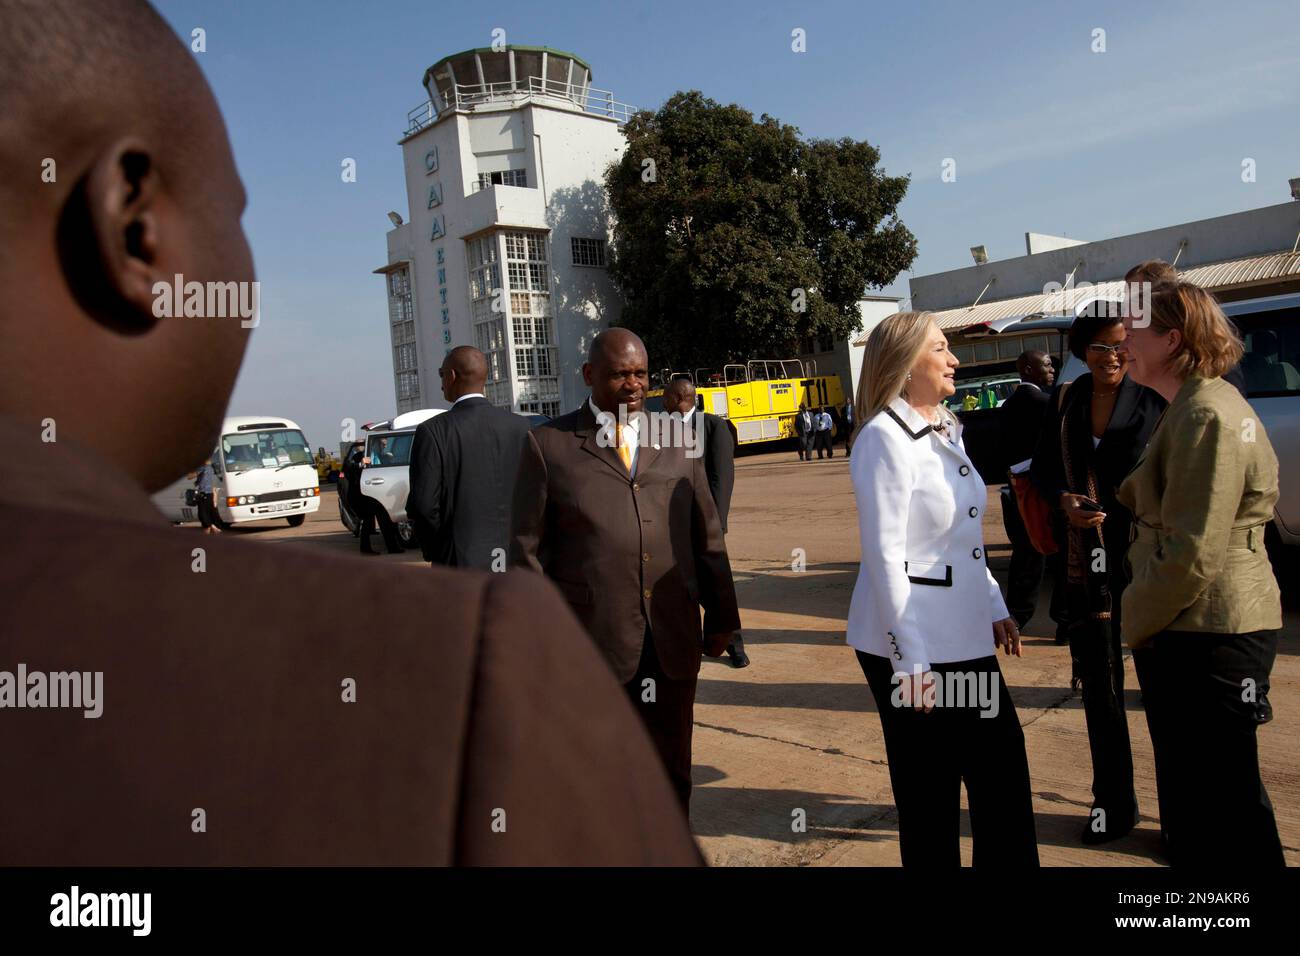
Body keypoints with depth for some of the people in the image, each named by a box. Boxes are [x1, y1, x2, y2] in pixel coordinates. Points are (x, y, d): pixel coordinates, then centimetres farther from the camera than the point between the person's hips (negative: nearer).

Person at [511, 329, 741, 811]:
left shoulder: (677, 443, 10)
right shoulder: (550, 445, 0)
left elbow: (707, 535, 13)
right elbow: (527, 549, -1)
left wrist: (720, 617, 12)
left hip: (672, 644, 4)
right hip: (590, 643, -3)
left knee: (671, 773, 15)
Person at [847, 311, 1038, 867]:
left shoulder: (945, 429, 11)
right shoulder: (884, 437, -15)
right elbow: (883, 554, -18)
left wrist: (995, 607, 15)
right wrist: (909, 660, -19)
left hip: (963, 635, 8)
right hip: (912, 644, -8)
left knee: (1003, 767, 15)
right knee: (929, 790, 6)